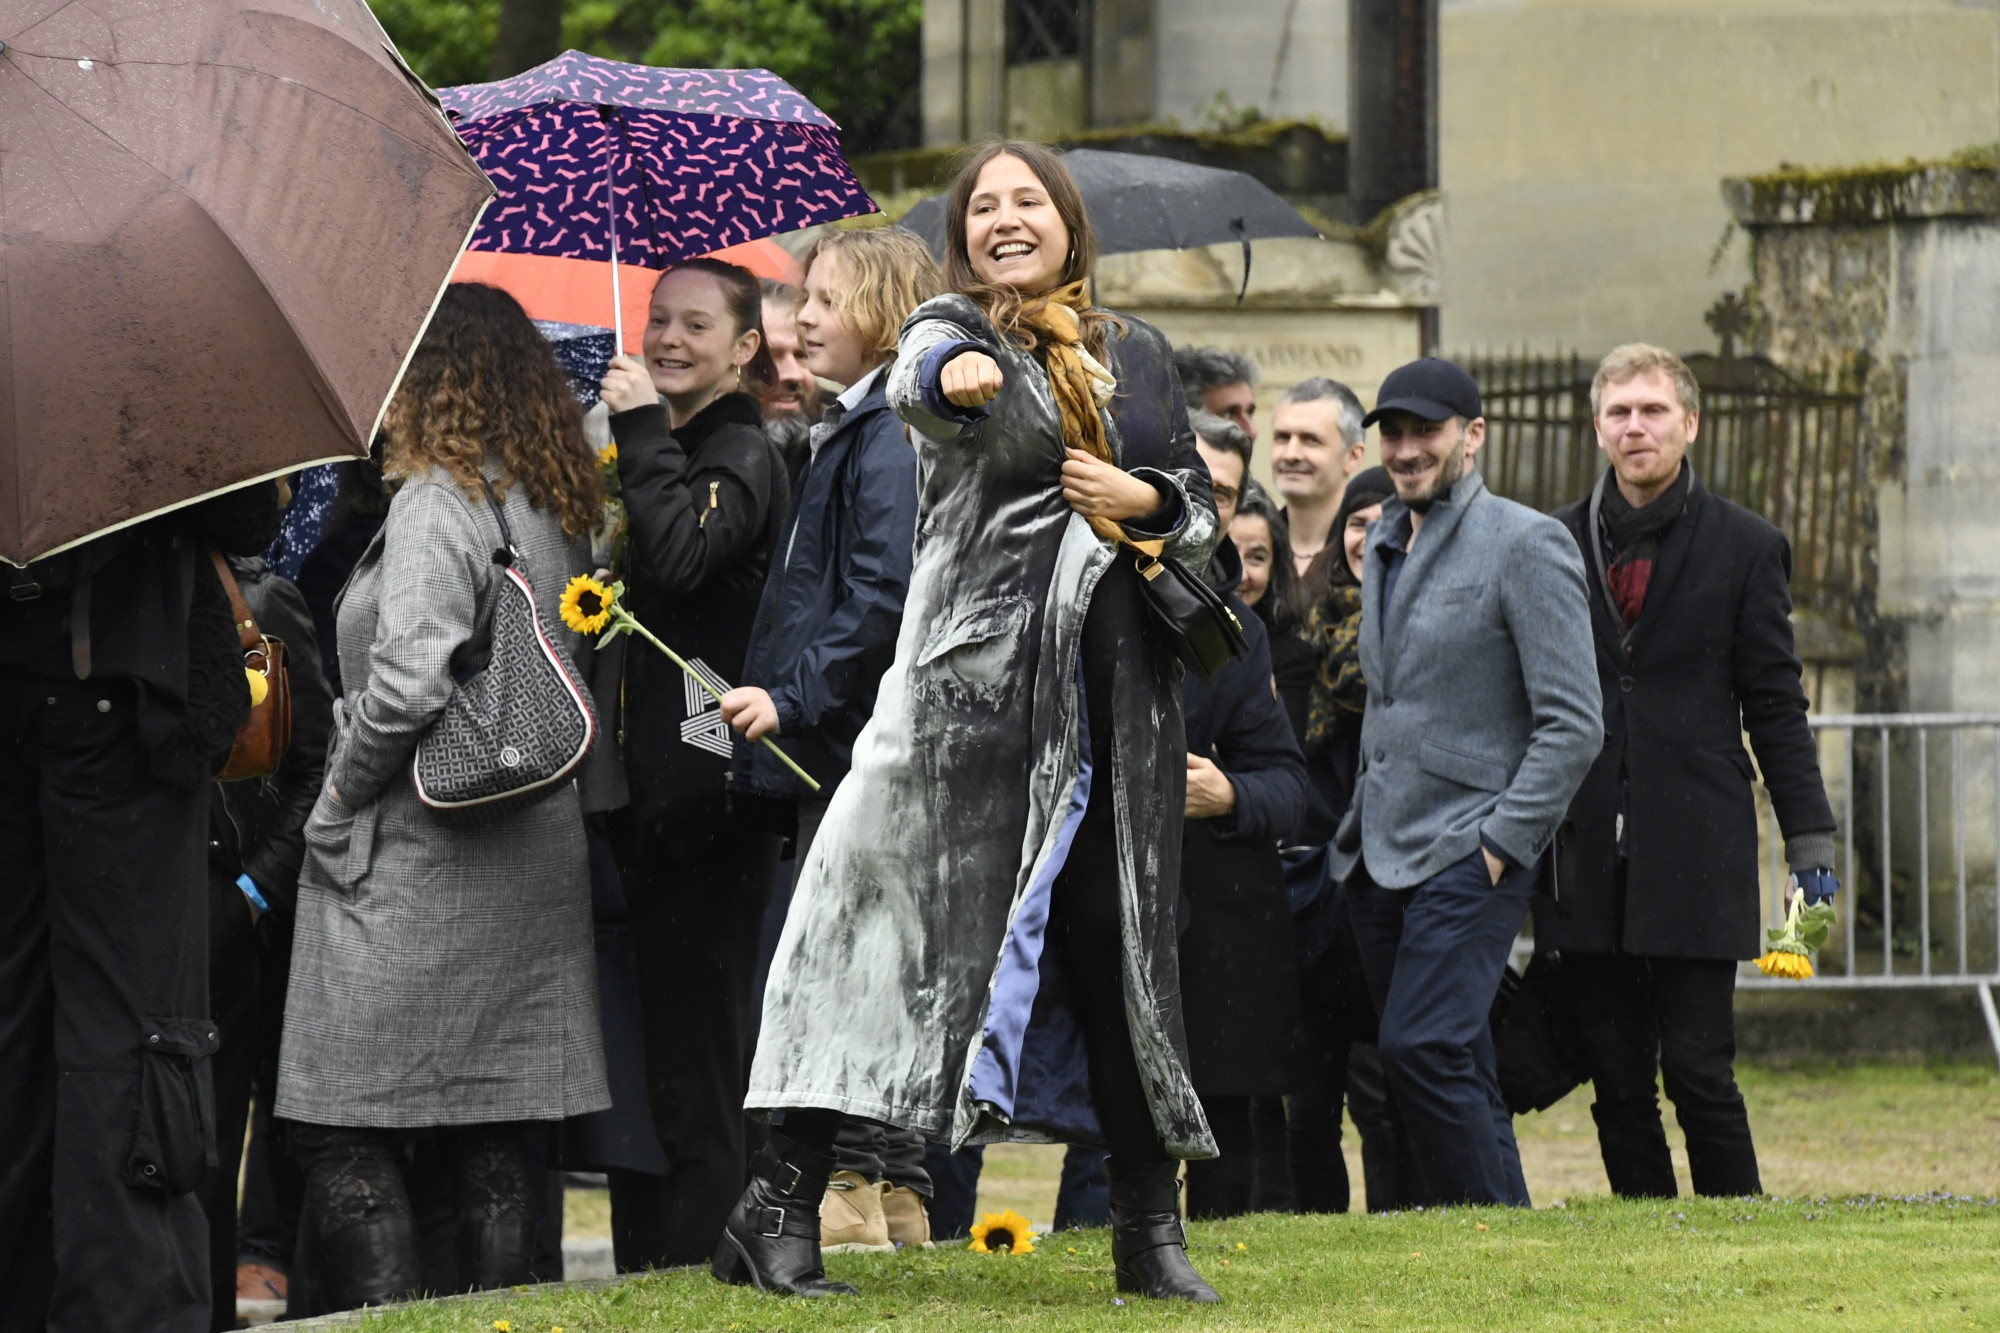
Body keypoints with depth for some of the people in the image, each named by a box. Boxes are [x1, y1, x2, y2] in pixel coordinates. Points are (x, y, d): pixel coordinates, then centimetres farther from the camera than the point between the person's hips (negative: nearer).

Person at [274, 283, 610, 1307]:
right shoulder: (552, 510, 12)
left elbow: (409, 684, -22)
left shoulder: (434, 506, -13)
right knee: (493, 1136, 9)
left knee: (343, 1132, -5)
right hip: (531, 856, 8)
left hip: (408, 864, -8)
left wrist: (338, 799, -10)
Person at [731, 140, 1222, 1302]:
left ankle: (1152, 1227, 11)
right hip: (979, 672, -4)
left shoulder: (1136, 357, 15)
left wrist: (1145, 500, -3)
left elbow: (1202, 513, 20)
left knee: (1119, 939, 5)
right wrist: (955, 375, -48)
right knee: (911, 924, -6)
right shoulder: (954, 332, 1)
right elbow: (924, 383, -24)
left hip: (1116, 684, 4)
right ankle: (781, 1207, -2)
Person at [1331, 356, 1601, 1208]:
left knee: (1424, 1048, -18)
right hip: (1380, 852, 7)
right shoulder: (1384, 544, 16)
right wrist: (1363, 823, 14)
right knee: (1451, 1068, 8)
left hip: (1468, 854, -7)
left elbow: (1573, 724, -12)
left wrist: (1499, 843, -15)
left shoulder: (1525, 545, -8)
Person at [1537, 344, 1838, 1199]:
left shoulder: (1744, 547, 5)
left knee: (1699, 1073, -5)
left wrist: (1810, 839, -1)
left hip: (1696, 859, -3)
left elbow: (1775, 705, 5)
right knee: (1617, 1082, 4)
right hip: (1586, 862, 3)